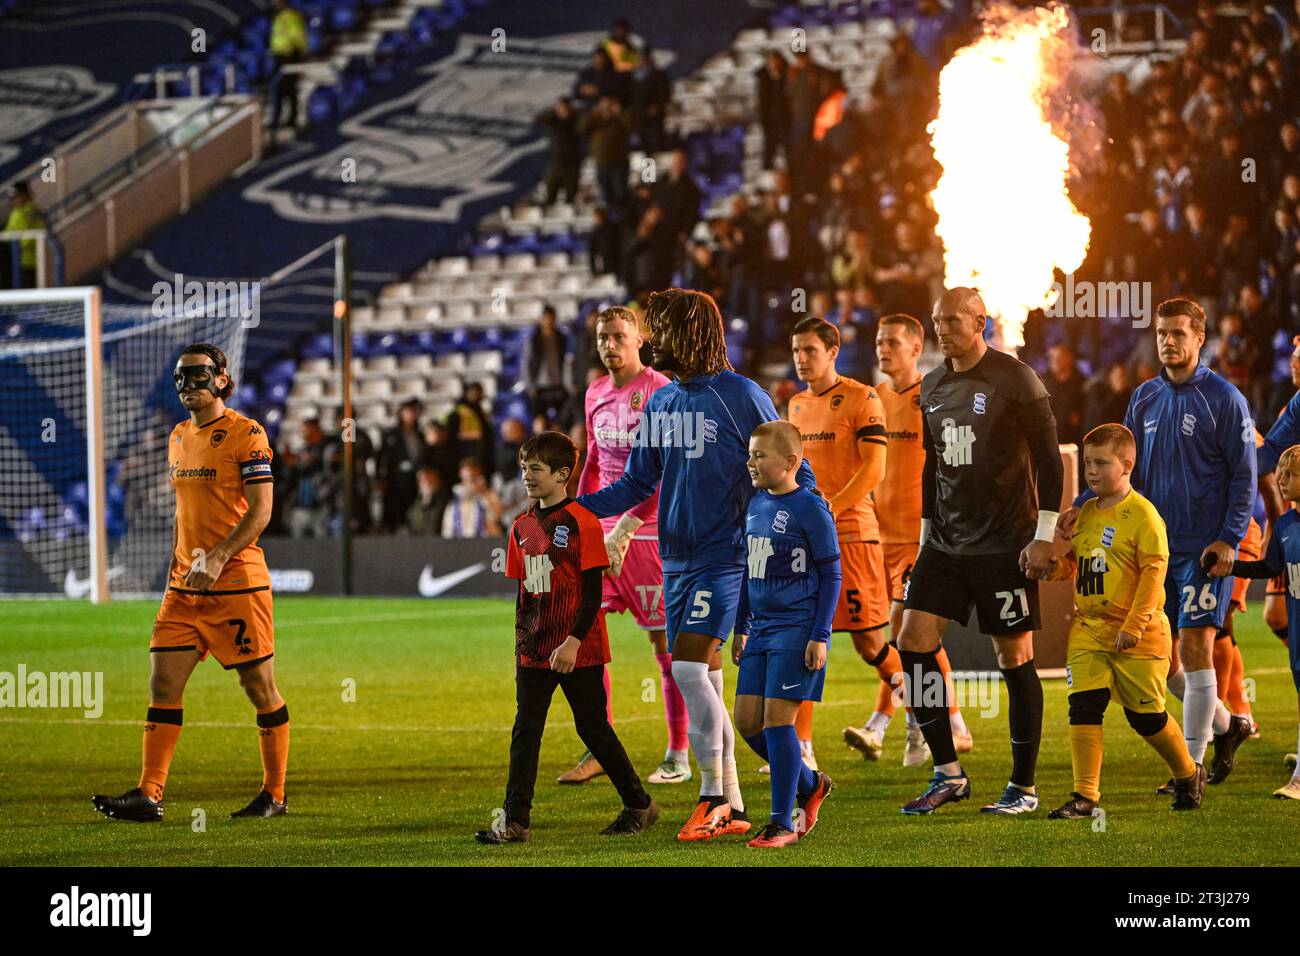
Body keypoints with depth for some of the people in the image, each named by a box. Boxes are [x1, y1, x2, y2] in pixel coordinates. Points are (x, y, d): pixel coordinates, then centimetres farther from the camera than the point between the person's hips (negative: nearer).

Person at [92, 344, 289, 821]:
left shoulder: (246, 433, -8)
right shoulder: (179, 437, 14)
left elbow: (260, 510, -13)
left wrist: (218, 558, -23)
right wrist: (176, 564, 16)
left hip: (237, 580, -7)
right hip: (185, 585, 7)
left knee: (259, 687, 2)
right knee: (163, 683, -2)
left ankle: (275, 794, 13)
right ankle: (149, 795, -5)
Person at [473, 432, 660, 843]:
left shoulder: (581, 521, -10)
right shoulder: (522, 526, 10)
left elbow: (592, 591, -13)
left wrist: (574, 641, -19)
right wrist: (521, 641, 15)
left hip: (578, 651, -6)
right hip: (534, 651, 6)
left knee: (593, 728, 3)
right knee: (525, 731, -1)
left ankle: (639, 805, 18)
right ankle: (515, 820, -3)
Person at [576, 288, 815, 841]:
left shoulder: (741, 397, -8)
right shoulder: (661, 403, 12)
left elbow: (793, 474, -4)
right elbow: (637, 484, 17)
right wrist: (573, 506, 5)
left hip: (725, 556, -7)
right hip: (676, 561, 7)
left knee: (690, 668, -18)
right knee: (702, 683, 7)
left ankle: (713, 794, -8)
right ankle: (731, 810, 14)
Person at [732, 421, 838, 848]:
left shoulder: (811, 509, -10)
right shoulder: (756, 505, 12)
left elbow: (831, 575, -8)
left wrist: (819, 636, -13)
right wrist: (741, 628, 22)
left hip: (796, 630, -8)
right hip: (761, 629, 8)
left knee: (777, 718, -9)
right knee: (747, 721, 4)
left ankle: (783, 823, -2)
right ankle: (810, 784, 24)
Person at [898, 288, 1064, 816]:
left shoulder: (1015, 380, -8)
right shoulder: (933, 387, 11)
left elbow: (1049, 460, -8)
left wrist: (1043, 537, -12)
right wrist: (927, 534, 17)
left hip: (1005, 545, -6)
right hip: (947, 544, 6)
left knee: (1015, 658, -1)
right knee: (913, 643, -4)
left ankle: (1023, 788, 7)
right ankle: (948, 774, 5)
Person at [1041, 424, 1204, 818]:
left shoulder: (1142, 514, -11)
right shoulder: (1085, 513, 11)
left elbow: (1154, 572, -15)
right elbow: (1073, 563, 21)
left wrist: (1134, 625, -20)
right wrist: (1055, 567, -3)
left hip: (1138, 635, -6)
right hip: (1088, 629, 6)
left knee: (1146, 714, 5)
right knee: (1083, 707, -8)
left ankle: (1188, 775, 30)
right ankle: (1085, 796, -6)